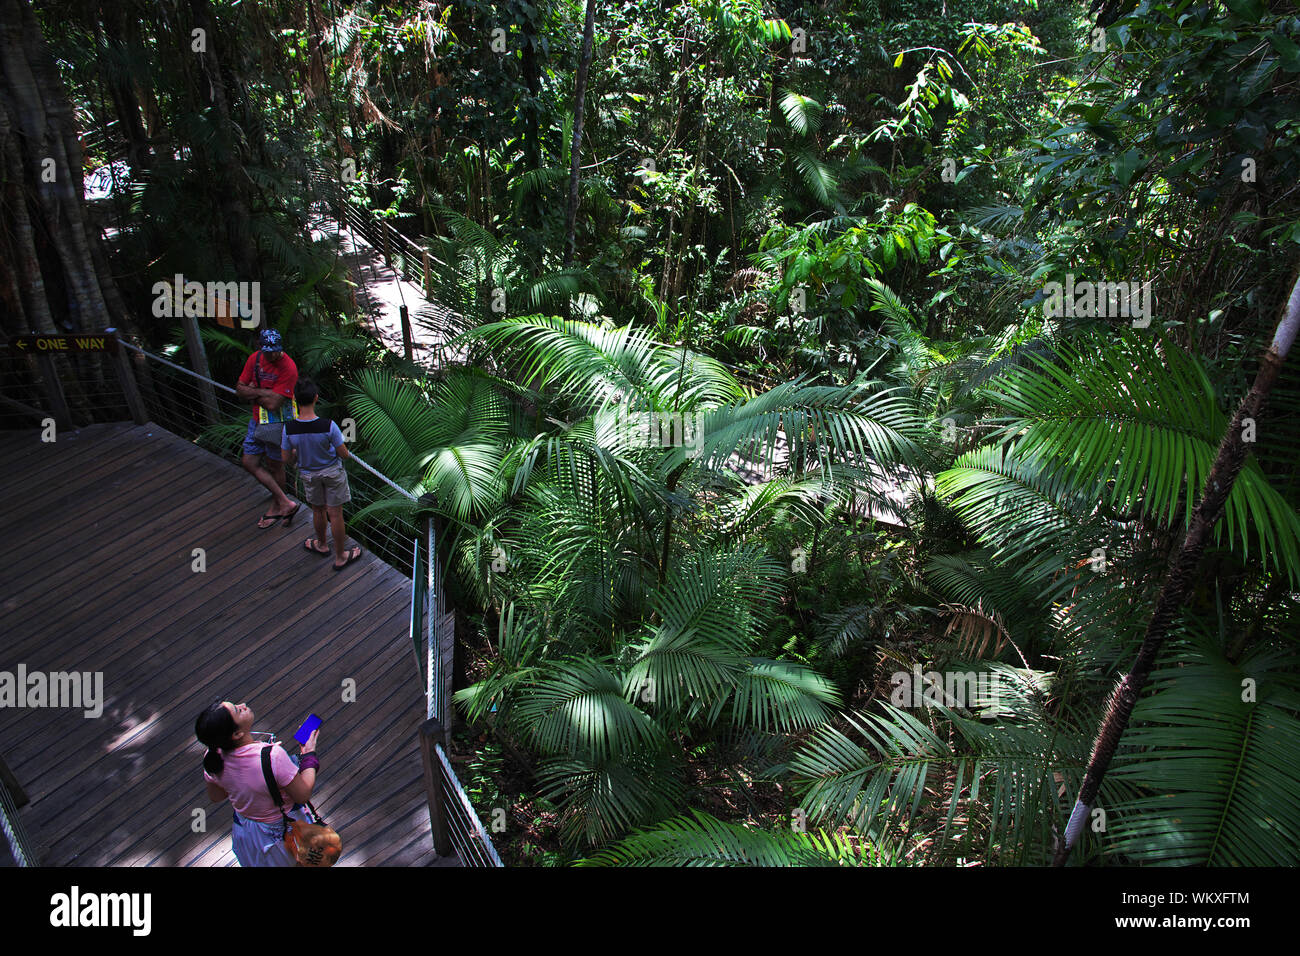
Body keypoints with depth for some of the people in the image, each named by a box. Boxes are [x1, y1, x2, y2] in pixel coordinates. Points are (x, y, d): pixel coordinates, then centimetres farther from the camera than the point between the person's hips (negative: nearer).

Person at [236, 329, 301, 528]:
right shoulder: (255, 358, -2)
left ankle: (276, 507, 28)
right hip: (258, 420, 7)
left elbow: (273, 403, -28)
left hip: (278, 422, -7)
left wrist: (254, 392, -10)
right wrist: (263, 393, -19)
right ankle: (286, 503, 13)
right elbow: (240, 389, -1)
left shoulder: (288, 368, -24)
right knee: (249, 462, 7)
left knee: (274, 466, 8)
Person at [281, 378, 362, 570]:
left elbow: (287, 459, -9)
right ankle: (340, 557, 26)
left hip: (308, 474, 3)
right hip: (332, 472, -2)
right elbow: (344, 454, -19)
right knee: (335, 514, 11)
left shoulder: (289, 429, -21)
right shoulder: (328, 426, -29)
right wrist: (346, 453, 5)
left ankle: (321, 544, 49)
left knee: (318, 510, 25)